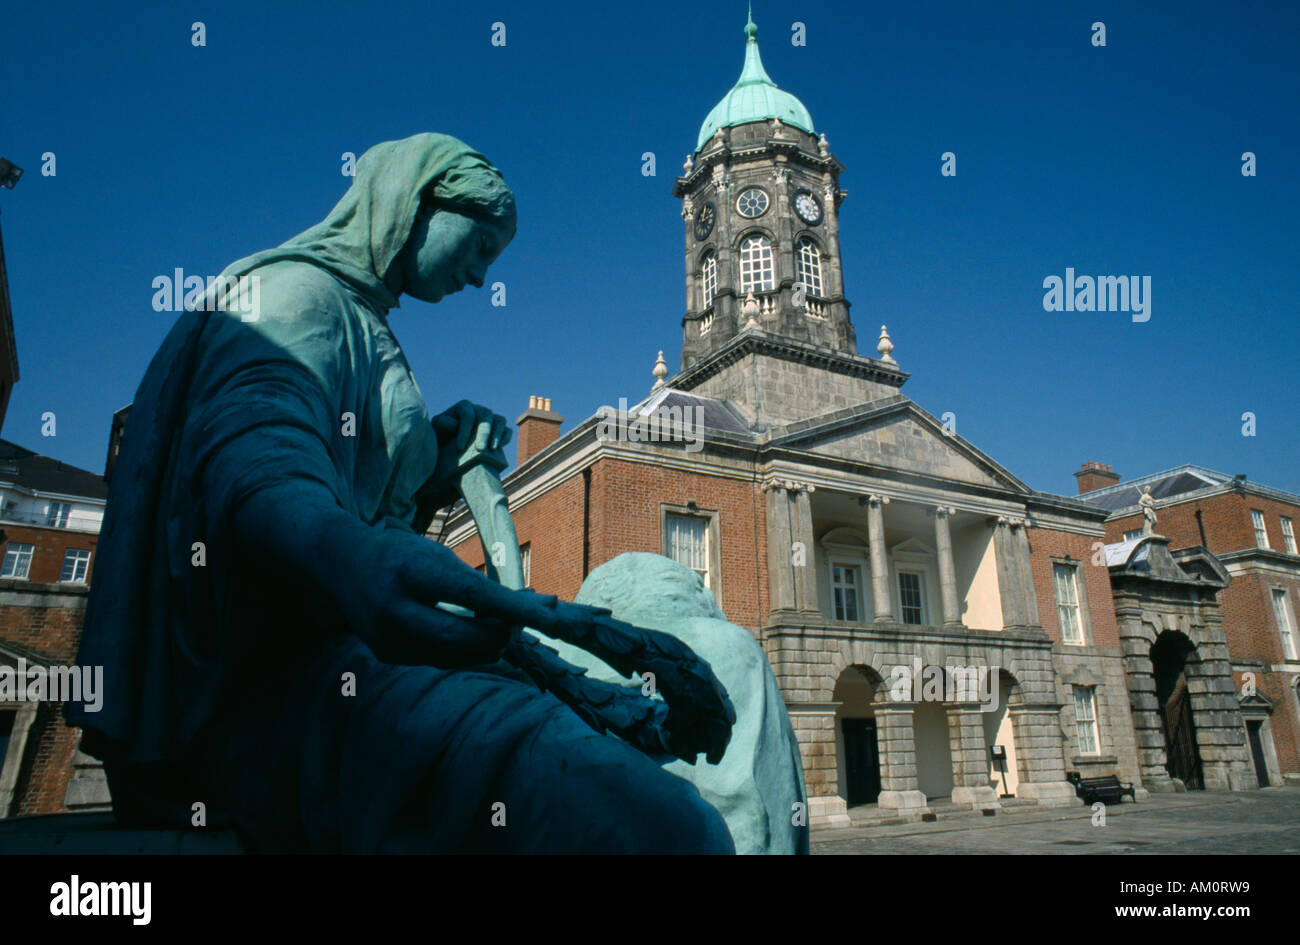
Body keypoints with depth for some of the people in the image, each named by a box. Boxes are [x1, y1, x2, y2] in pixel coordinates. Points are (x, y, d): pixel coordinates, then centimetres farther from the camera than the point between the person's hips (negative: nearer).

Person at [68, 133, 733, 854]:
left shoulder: (358, 326, 28)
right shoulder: (295, 289, 0)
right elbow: (253, 444, -23)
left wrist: (436, 462, 12)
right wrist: (340, 552, -43)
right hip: (266, 679, -10)